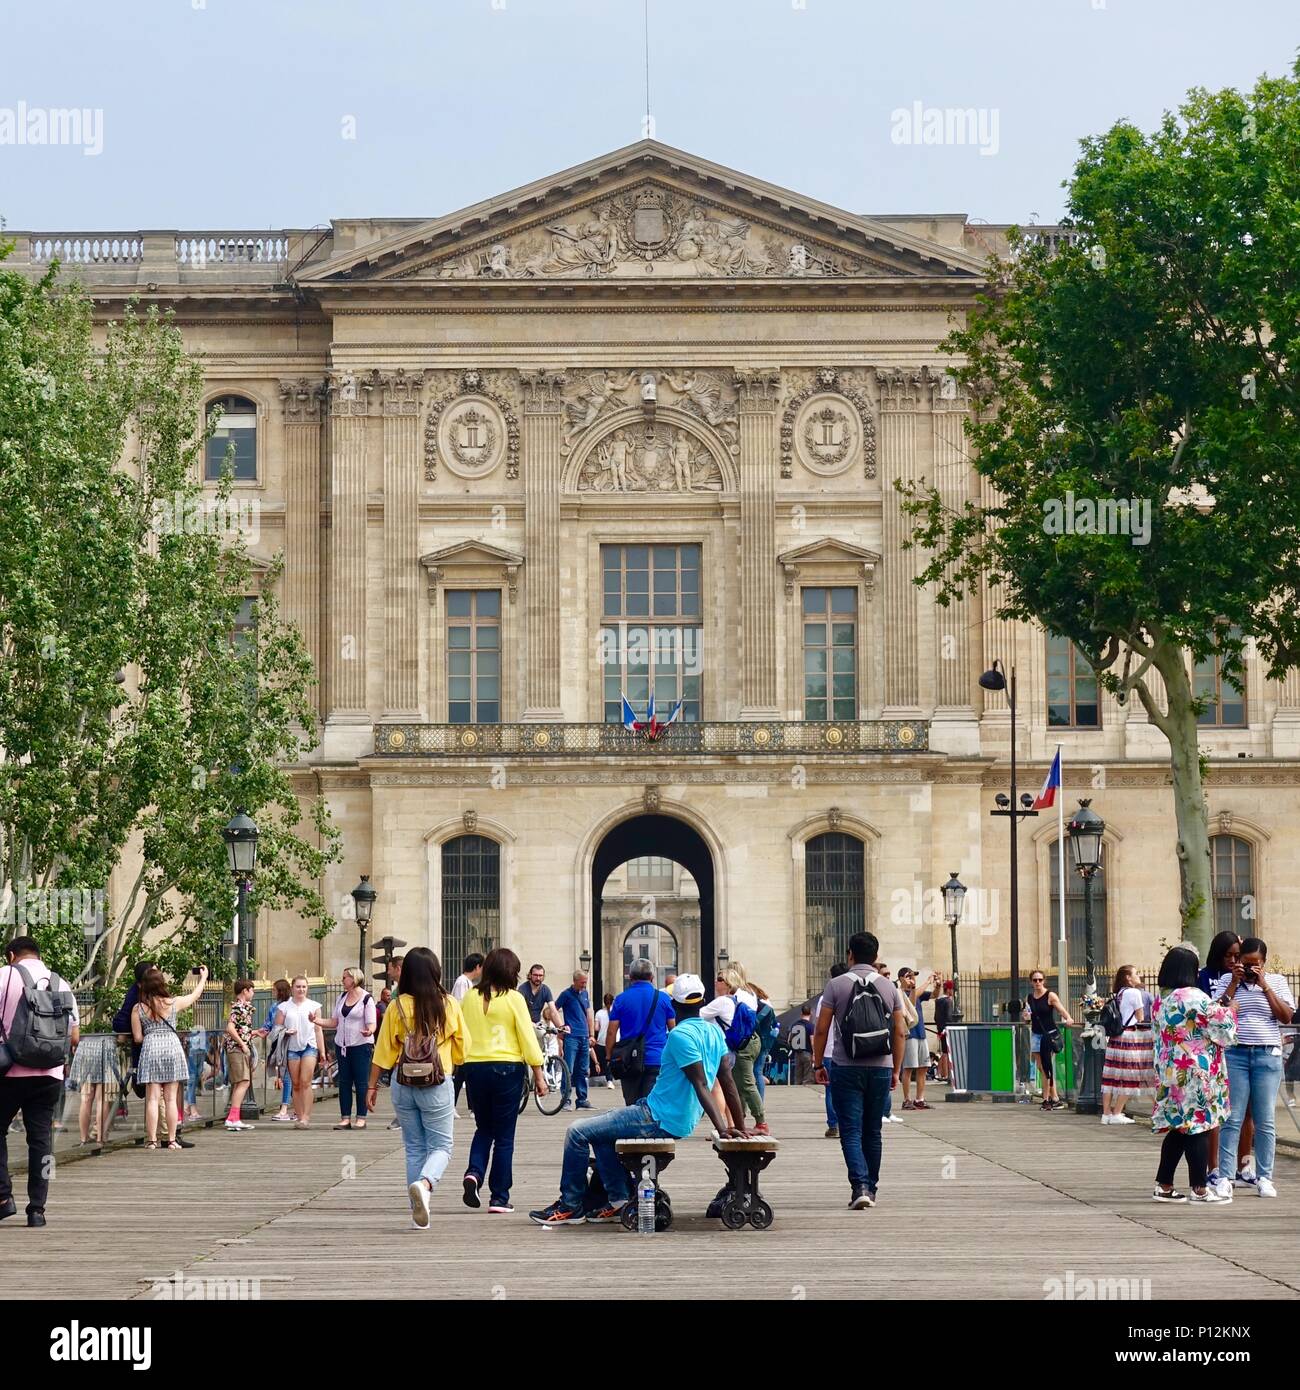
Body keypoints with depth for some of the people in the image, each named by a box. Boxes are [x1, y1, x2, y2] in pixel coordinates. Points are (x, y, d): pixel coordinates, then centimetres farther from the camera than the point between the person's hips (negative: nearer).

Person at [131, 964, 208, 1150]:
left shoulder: (138, 1009, -2)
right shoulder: (174, 1003, 0)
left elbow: (138, 1038, 0)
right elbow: (195, 996, 19)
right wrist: (203, 978, 36)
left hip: (150, 1050, 0)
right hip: (172, 1047, 0)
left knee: (152, 1098, 0)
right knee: (170, 1099, 5)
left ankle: (152, 1141, -5)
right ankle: (172, 1140, 6)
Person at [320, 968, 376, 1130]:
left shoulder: (366, 999, -5)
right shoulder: (341, 998, 14)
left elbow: (372, 1024, -10)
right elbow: (334, 1021, 15)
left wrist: (369, 1031, -32)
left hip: (361, 1045, -6)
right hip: (342, 1045, 6)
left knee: (361, 1082, -3)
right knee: (344, 1082, 5)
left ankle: (361, 1118, 1)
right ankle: (345, 1118, 7)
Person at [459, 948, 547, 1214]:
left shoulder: (471, 997, 3)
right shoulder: (514, 998, -7)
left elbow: (462, 1036, 8)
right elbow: (527, 1037, -5)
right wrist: (539, 1074, 1)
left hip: (474, 1068, 3)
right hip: (507, 1069, -3)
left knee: (483, 1129, 20)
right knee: (504, 1136, 5)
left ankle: (474, 1173, -6)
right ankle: (499, 1199, 6)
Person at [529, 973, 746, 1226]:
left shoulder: (680, 1035, -19)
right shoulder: (714, 1032, 7)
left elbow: (701, 1085, -26)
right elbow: (728, 1083, 6)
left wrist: (722, 1129, -30)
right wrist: (738, 1128, 9)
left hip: (659, 1119, -9)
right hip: (681, 1122, 9)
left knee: (577, 1133, -3)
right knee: (599, 1132, 24)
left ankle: (570, 1206, 5)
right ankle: (618, 1201, 17)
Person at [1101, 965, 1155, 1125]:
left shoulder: (1118, 993, 15)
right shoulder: (1134, 992, -7)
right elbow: (1140, 1018, -2)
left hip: (1115, 1036, 8)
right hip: (1130, 1036, -8)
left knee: (1111, 1076, 6)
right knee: (1127, 1076, -3)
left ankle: (1106, 1113, 7)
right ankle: (1117, 1114, -4)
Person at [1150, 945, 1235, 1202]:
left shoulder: (1160, 1002, 9)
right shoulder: (1194, 997, -15)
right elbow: (1221, 1027, -11)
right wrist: (1229, 1010, 8)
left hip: (1169, 1072, 7)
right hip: (1196, 1073, -7)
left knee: (1178, 1128, 13)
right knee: (1197, 1128, -1)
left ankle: (1163, 1186, 12)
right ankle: (1200, 1189, 3)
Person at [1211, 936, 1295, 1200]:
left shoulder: (1276, 982, 10)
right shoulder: (1227, 980, 8)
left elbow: (1286, 1016, -1)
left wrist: (1264, 986, -6)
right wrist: (1234, 983, -6)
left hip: (1268, 1056, 1)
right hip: (1234, 1054, -1)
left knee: (1265, 1121, 2)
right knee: (1232, 1119, -5)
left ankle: (1264, 1178, 7)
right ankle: (1224, 1177, -4)